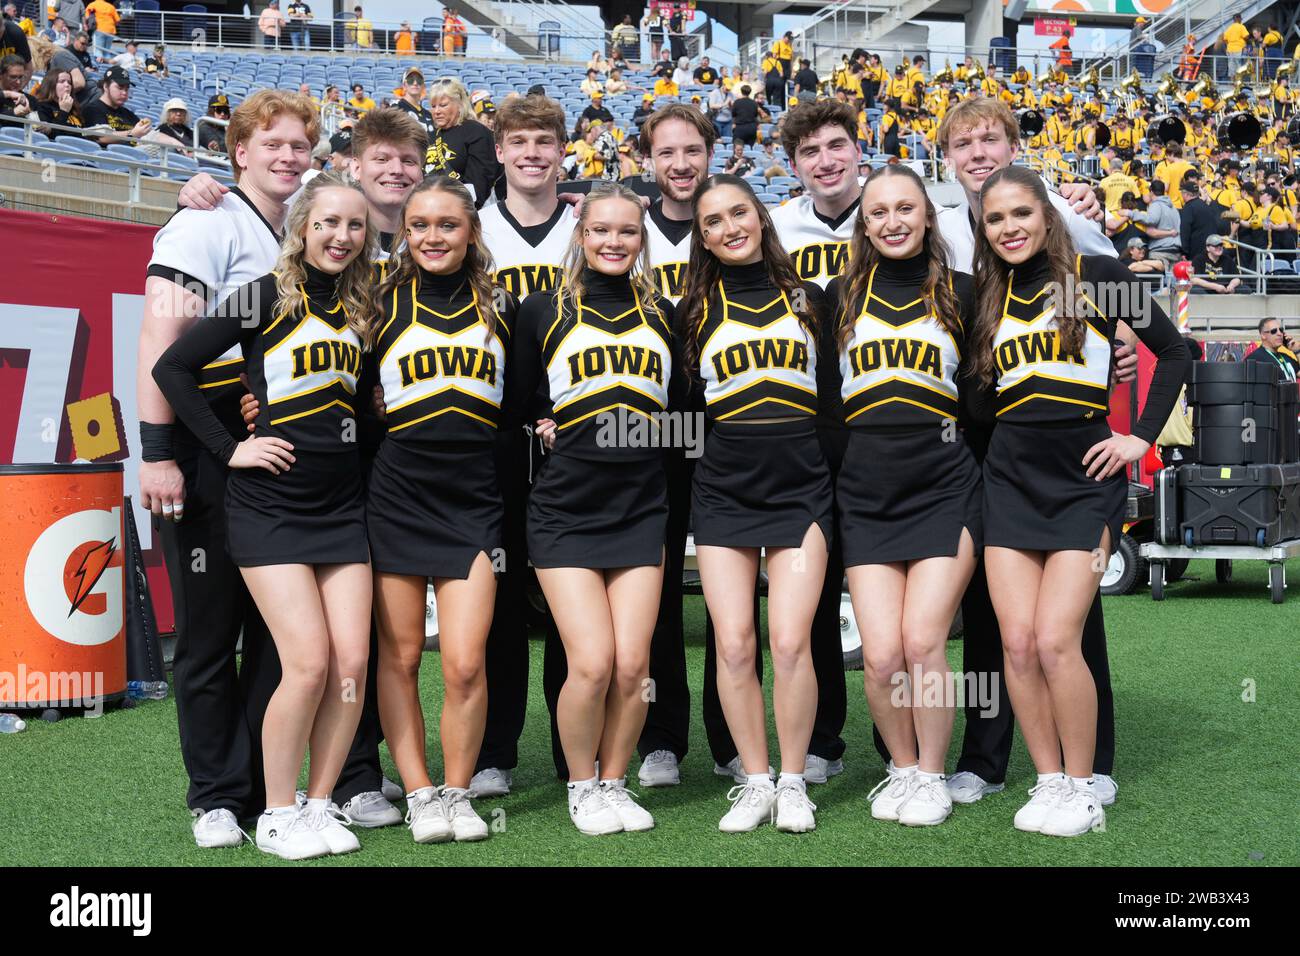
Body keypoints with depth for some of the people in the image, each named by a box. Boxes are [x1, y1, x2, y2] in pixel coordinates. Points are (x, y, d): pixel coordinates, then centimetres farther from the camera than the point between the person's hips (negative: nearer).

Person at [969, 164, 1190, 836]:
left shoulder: (1095, 276, 1)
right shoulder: (988, 296, 12)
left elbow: (1173, 352, 4)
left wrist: (1142, 436, -2)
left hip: (1084, 479, -4)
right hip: (1010, 478, 4)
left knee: (1056, 640, -14)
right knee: (1018, 642, -5)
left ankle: (1082, 789, 1)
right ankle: (1048, 782, 9)